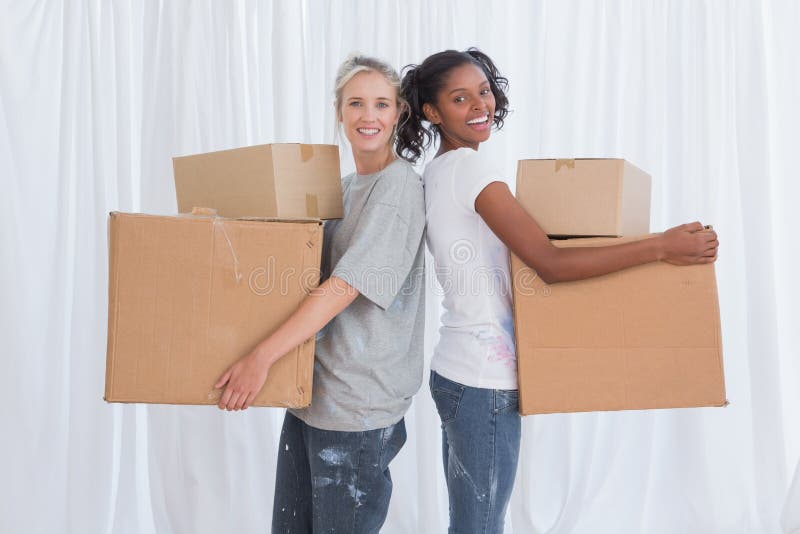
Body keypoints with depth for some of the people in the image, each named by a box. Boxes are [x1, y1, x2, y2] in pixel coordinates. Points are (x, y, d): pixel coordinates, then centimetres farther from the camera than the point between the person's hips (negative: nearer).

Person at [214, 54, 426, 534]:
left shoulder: (399, 184, -12)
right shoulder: (344, 188, 14)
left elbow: (347, 284, -21)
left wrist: (263, 356, -22)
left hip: (358, 404, -8)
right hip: (310, 388, 8)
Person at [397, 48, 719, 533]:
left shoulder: (438, 172, 12)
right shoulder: (468, 166, -16)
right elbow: (550, 263, -21)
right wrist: (661, 247, -19)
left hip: (455, 371, 9)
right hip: (484, 383, -9)